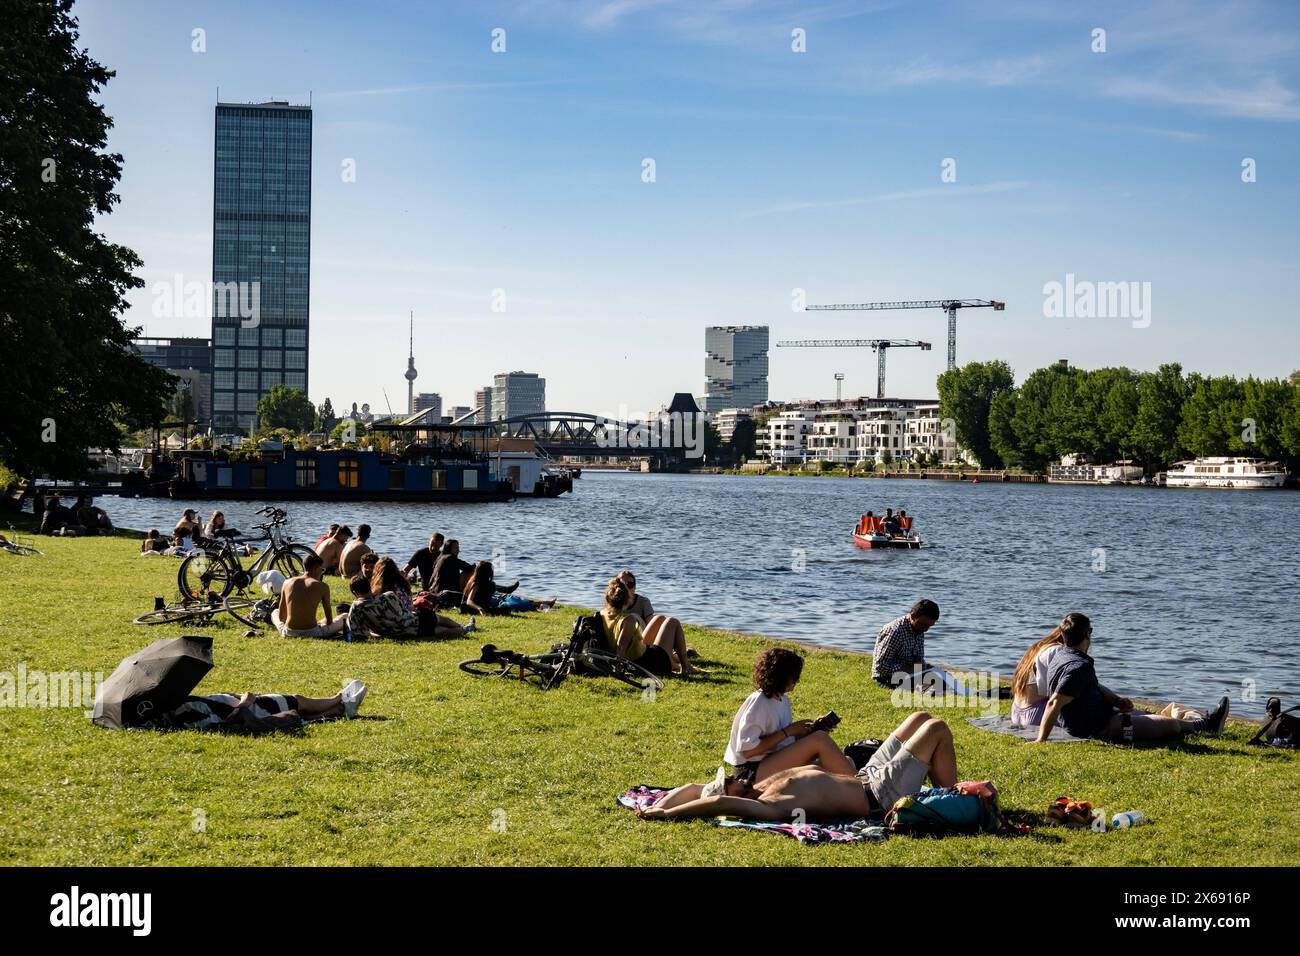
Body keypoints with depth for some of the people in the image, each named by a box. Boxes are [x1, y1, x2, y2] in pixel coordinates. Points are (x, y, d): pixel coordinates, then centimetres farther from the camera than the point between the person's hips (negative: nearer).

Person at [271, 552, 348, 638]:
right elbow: (329, 620, 0)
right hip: (312, 633, -3)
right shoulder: (322, 586, -3)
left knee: (275, 612, 37)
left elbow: (281, 616, 12)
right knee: (344, 619, 18)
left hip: (289, 633, 4)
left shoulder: (288, 583, 5)